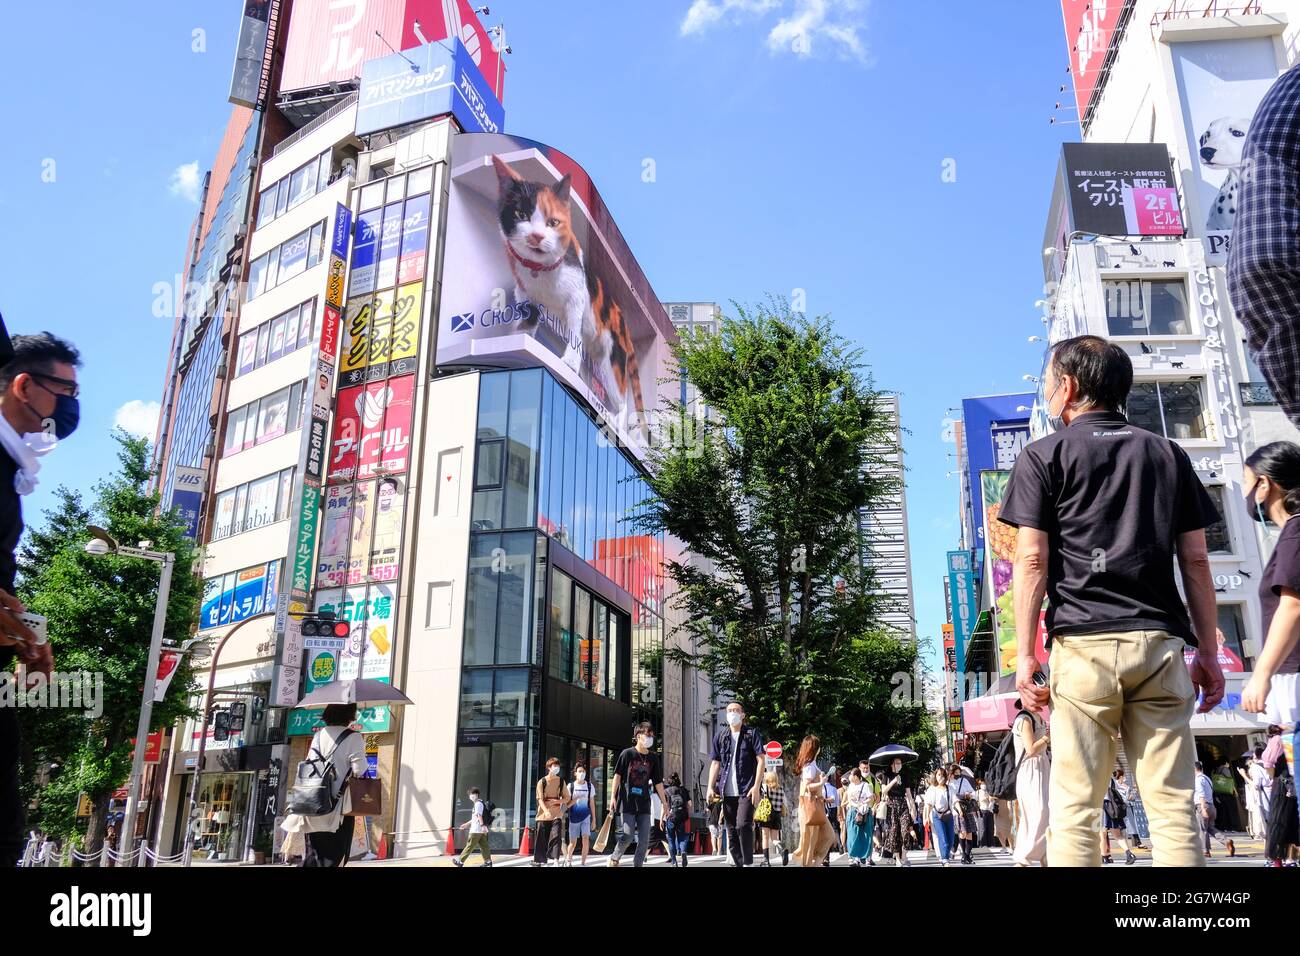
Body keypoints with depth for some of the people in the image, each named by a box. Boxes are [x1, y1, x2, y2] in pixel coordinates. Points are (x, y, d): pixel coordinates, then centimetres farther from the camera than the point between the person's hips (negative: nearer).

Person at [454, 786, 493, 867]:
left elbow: (479, 816, -21)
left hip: (476, 830, -10)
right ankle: (488, 861, 6)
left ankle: (460, 861, 3)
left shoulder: (478, 803, -11)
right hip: (481, 830, 10)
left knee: (470, 846, -3)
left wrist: (482, 825, -28)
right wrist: (467, 824, 28)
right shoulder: (479, 803, 21)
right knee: (484, 845, 7)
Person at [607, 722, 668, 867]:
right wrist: (613, 798, -7)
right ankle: (614, 859, 17)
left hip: (644, 803, 4)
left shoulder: (653, 758, 8)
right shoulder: (627, 754, -3)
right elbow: (617, 775, -2)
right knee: (628, 836, -9)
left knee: (644, 840, 0)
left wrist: (665, 803, 11)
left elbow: (658, 782, 12)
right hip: (627, 802, -4)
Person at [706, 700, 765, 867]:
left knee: (743, 826, -18)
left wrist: (756, 786, -13)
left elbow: (760, 760, -4)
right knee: (731, 831, 7)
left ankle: (748, 863, -6)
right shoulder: (720, 736, 12)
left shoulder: (752, 734, 2)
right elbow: (715, 763, 13)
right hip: (727, 791, 5)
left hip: (746, 790, -4)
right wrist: (711, 787, 1)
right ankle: (739, 863, 16)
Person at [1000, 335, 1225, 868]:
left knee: (1075, 809, 0)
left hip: (1084, 643, -3)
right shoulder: (1167, 454, 16)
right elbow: (1196, 560, 12)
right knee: (1173, 807, 5)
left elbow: (1032, 559, -3)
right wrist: (1208, 651, 15)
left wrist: (1025, 653, -2)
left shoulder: (1044, 456, 5)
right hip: (1160, 643, 4)